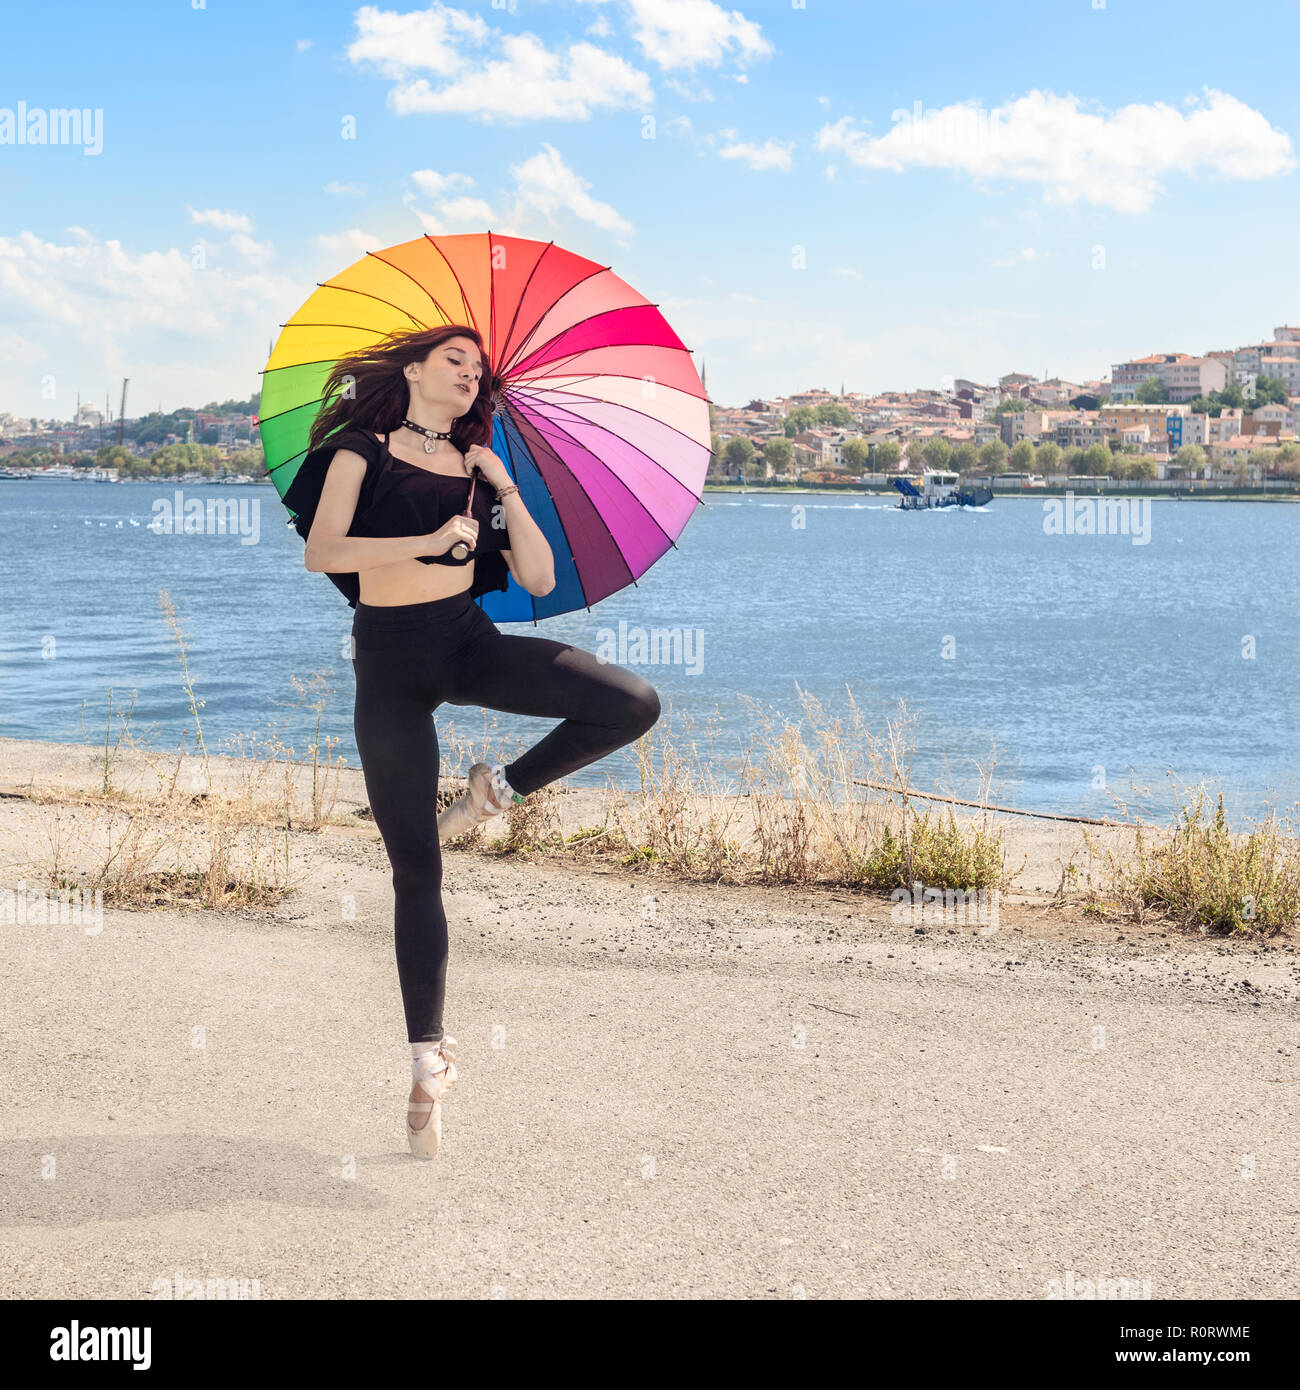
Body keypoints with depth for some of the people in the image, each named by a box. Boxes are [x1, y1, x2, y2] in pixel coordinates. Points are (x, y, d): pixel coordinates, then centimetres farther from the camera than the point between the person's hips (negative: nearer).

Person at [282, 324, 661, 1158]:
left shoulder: (477, 469, 14)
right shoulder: (363, 451, 4)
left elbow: (539, 579, 6)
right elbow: (322, 551, -13)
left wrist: (506, 488, 0)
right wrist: (430, 541, -15)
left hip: (469, 643, 3)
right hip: (391, 660, -3)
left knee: (633, 705, -19)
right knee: (416, 870, -4)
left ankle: (501, 789, 3)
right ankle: (428, 1062, 6)